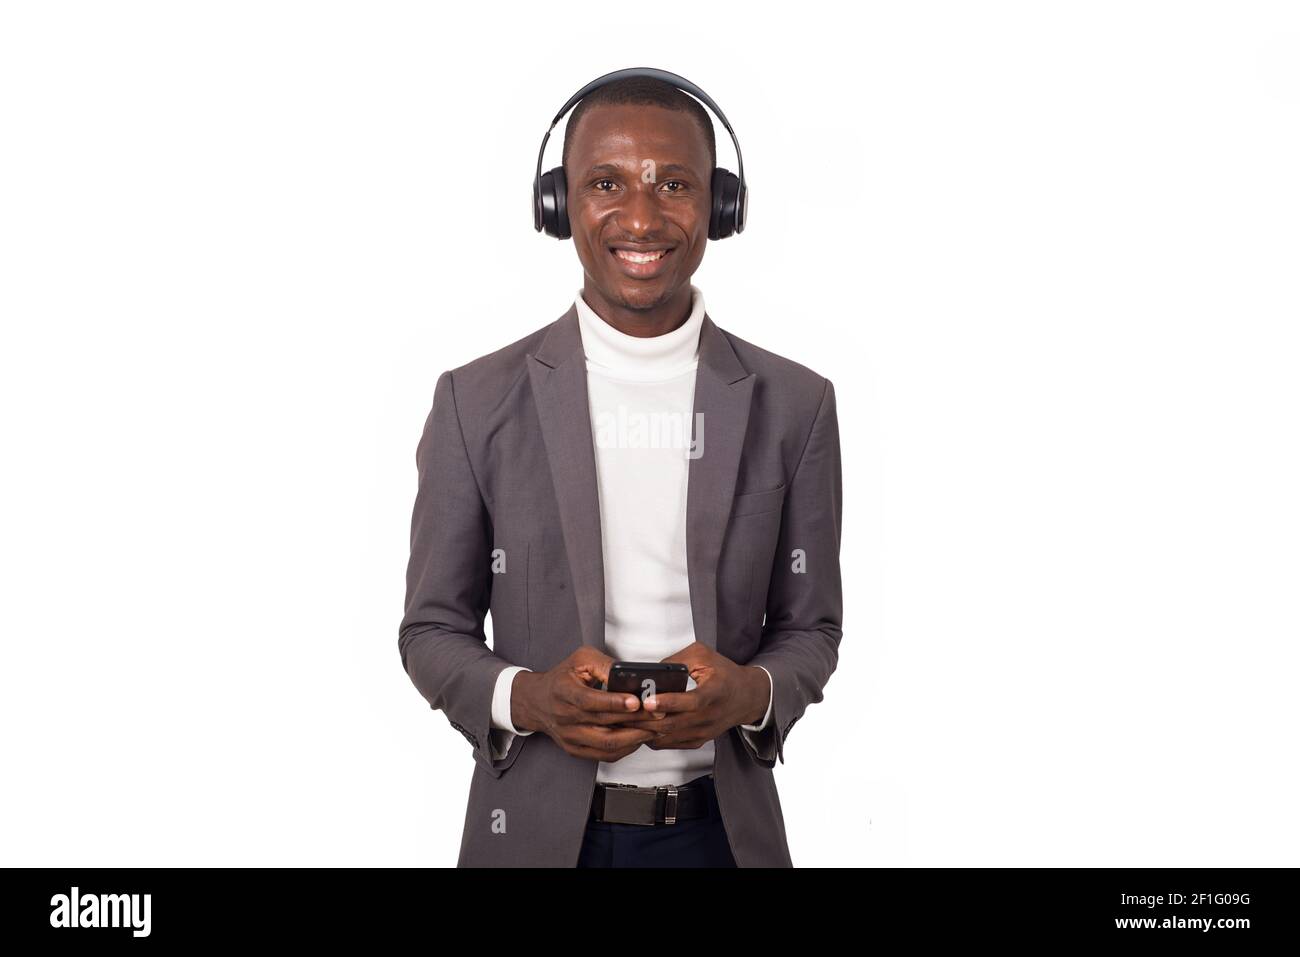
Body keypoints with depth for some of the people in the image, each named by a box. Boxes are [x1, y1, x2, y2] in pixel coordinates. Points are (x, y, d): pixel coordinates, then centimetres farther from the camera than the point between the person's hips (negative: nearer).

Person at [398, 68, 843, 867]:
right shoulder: (476, 401, -6)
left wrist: (755, 693, -17)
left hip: (721, 828, 1)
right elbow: (433, 628, 0)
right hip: (537, 829, -1)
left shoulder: (793, 404, -4)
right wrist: (522, 697, -19)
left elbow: (811, 624, 3)